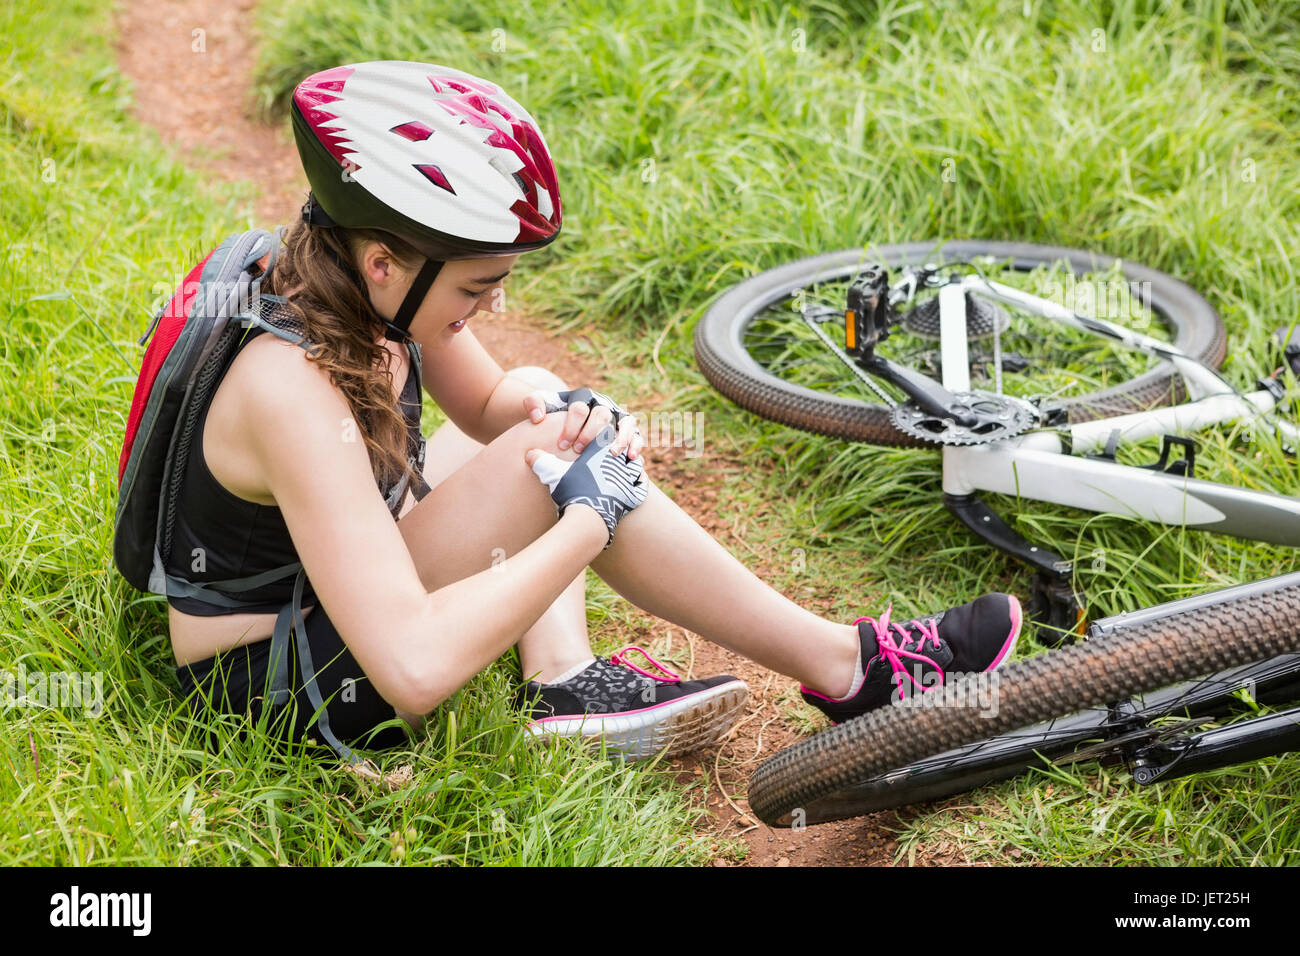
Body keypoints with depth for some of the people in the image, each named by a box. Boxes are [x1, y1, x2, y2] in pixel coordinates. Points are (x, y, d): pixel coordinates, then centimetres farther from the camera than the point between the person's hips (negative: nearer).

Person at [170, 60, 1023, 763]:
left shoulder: (362, 287, -9)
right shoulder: (294, 392, -34)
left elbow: (490, 404, 12)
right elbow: (415, 673, -40)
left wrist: (566, 409, -13)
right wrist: (592, 517, -30)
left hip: (340, 584, 9)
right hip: (270, 691, -9)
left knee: (543, 406, 12)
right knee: (544, 460, -24)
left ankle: (564, 679, -5)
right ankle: (848, 667, -11)